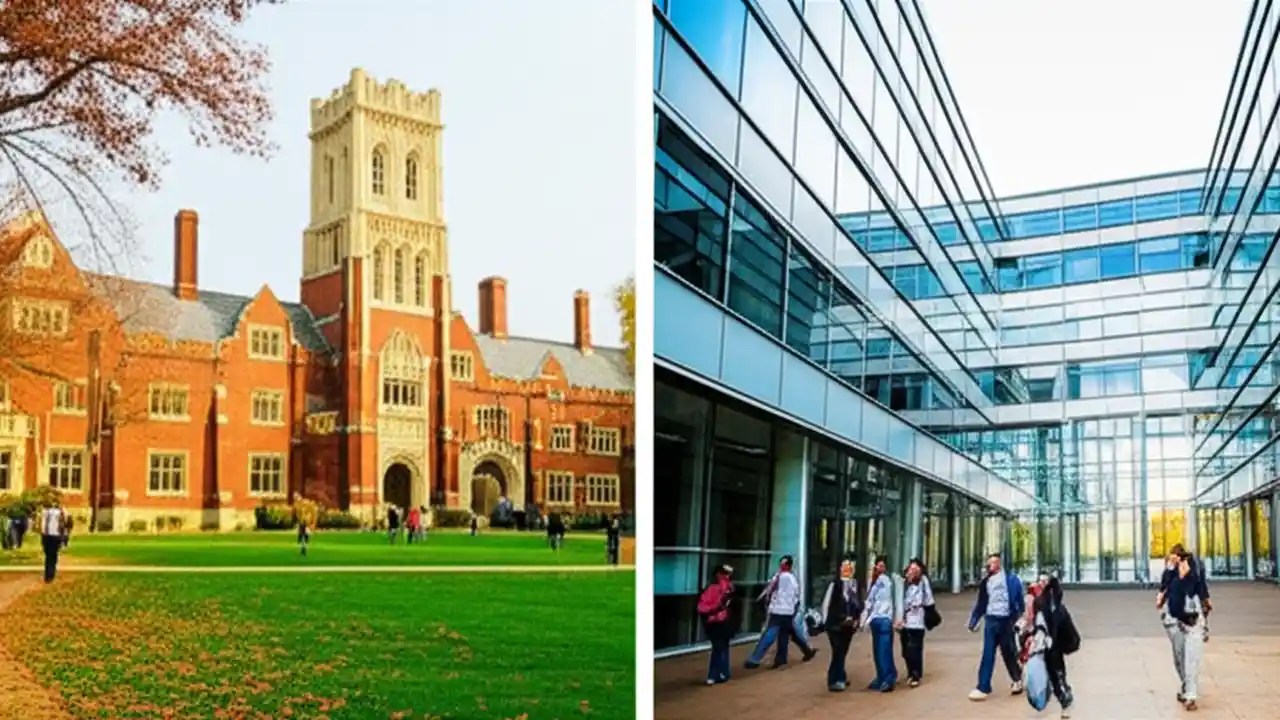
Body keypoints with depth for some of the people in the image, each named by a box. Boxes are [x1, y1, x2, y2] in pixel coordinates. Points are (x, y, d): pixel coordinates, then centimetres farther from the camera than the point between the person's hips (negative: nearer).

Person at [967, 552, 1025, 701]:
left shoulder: (1011, 579, -5)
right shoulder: (986, 582, 7)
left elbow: (1019, 601, -4)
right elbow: (981, 603, 10)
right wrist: (973, 622, 6)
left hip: (1006, 621, -3)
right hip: (991, 621, 3)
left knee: (1009, 653, 10)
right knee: (988, 654, 0)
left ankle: (1017, 679, 33)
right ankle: (983, 688, 0)